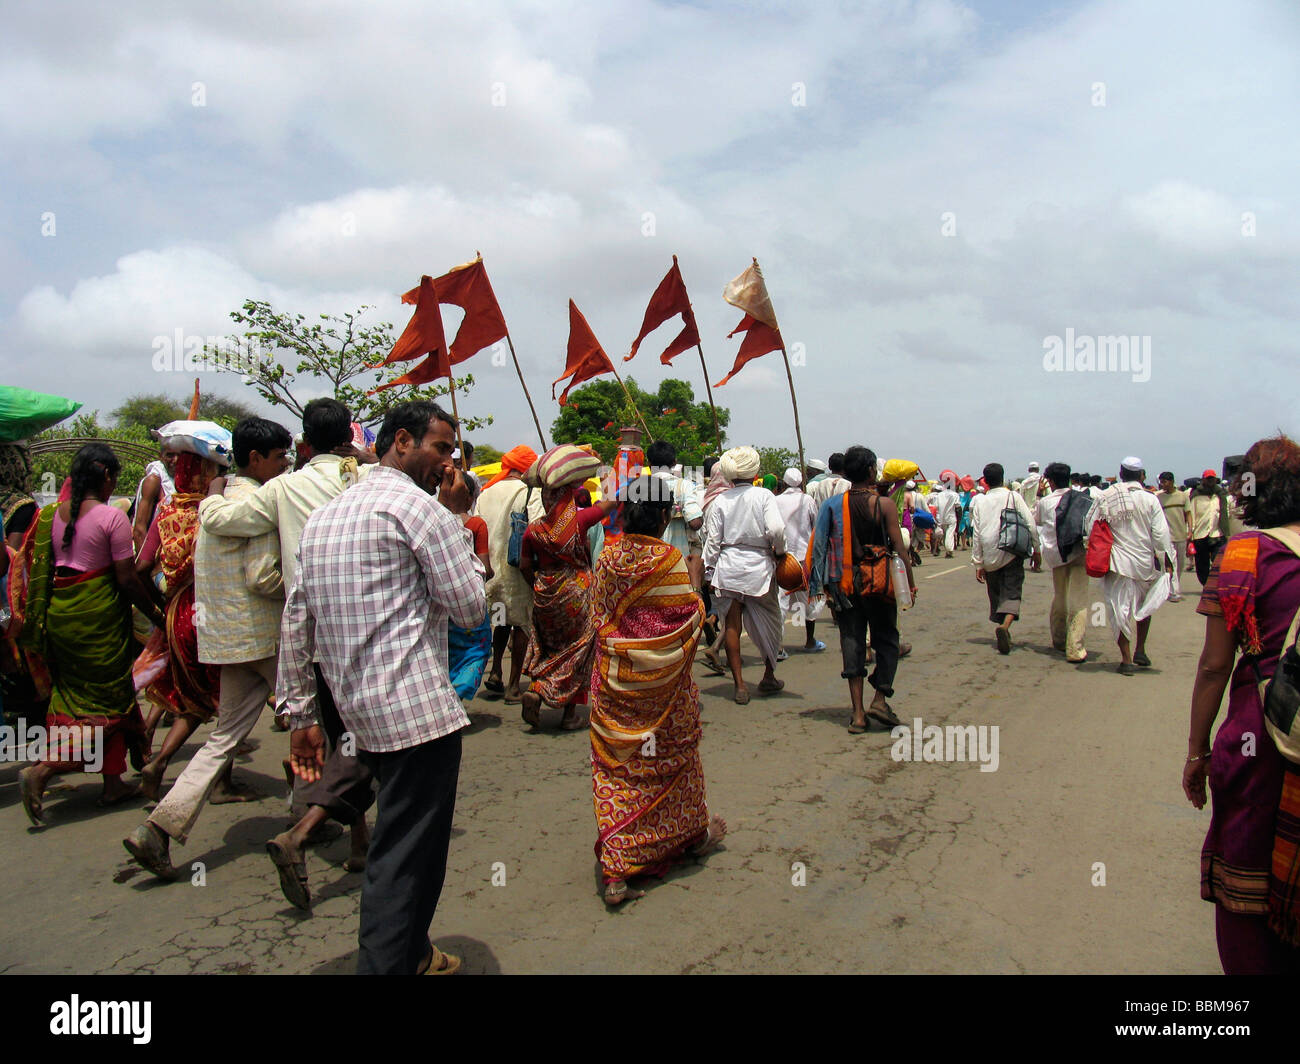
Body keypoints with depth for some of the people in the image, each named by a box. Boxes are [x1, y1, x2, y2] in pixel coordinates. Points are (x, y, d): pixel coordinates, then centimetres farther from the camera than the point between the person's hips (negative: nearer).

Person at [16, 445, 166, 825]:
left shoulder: (52, 514, 6)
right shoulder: (111, 516, -13)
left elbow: (39, 570, 10)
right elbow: (127, 579, -14)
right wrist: (156, 613, -2)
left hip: (57, 615, 7)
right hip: (97, 615, -7)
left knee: (75, 696, 15)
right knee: (106, 702, 5)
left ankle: (113, 783, 23)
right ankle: (42, 771, -9)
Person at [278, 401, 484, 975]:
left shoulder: (322, 517, 15)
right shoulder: (423, 508, -9)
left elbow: (295, 623, 14)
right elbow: (470, 607, -7)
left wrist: (300, 713, 17)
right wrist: (458, 519, 1)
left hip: (360, 711, 9)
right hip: (419, 709, -9)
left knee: (400, 839, 24)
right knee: (406, 857, -2)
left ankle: (413, 952, 39)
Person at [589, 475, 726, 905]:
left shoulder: (607, 560, -4)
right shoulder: (671, 561, -15)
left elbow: (597, 618, 4)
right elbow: (689, 623, -10)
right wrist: (696, 590, 5)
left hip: (613, 680, 2)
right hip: (662, 685, -2)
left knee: (615, 767, 6)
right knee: (670, 757, 18)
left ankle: (615, 873, 6)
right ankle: (693, 832, 41)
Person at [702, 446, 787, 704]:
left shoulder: (721, 500, 1)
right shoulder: (764, 495, -4)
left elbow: (712, 539, 0)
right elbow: (776, 530, -15)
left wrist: (709, 570, 7)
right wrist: (779, 551, 3)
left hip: (728, 566, 1)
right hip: (758, 566, -1)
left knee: (732, 625, 5)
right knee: (769, 622, 17)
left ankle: (739, 684, 3)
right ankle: (769, 676, 29)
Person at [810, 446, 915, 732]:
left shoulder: (833, 505, 1)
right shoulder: (883, 505, -8)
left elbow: (821, 545, 0)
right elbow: (899, 547, -10)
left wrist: (825, 585, 8)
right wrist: (910, 582, -2)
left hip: (844, 584, 3)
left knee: (851, 642, 6)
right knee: (886, 641, 14)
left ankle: (858, 713, 5)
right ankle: (879, 699, 3)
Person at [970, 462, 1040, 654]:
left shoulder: (979, 502, 6)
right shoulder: (1013, 496, 2)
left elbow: (976, 533, 3)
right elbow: (1030, 523, -3)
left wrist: (978, 563, 5)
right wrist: (1036, 549, 6)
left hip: (990, 557, 2)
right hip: (1012, 554, -2)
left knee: (995, 595, 15)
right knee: (1012, 593, -6)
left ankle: (1002, 629, 17)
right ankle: (1005, 625, -30)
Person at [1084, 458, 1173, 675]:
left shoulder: (1105, 497, -3)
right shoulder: (1150, 499, -7)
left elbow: (1089, 526, 1)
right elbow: (1161, 533, -7)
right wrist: (1166, 556, 4)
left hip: (1117, 560, 0)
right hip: (1145, 560, 1)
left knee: (1120, 608, 3)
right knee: (1144, 604, 22)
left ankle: (1126, 658, 0)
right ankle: (1140, 650, 24)